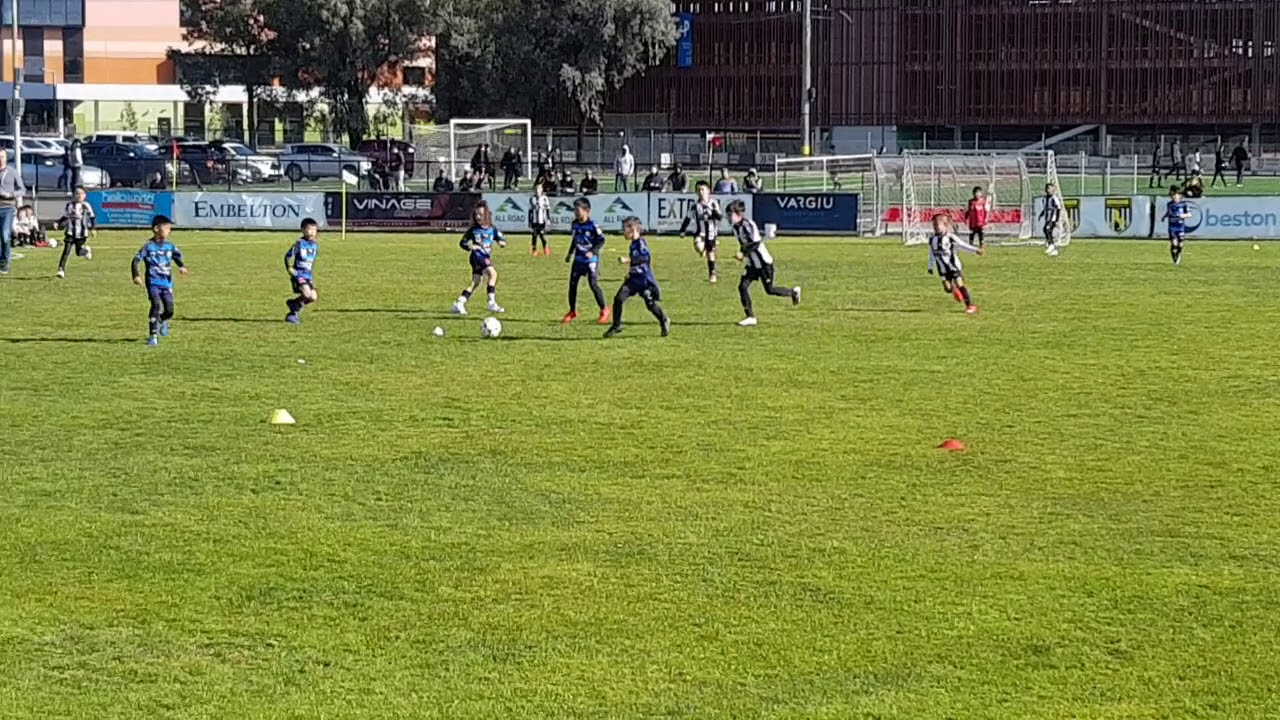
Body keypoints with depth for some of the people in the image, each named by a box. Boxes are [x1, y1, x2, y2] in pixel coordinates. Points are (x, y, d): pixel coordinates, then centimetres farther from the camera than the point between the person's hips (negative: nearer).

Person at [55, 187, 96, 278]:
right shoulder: (70, 205, 3)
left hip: (81, 233, -1)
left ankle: (87, 250, 42)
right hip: (70, 233, 1)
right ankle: (61, 270, -10)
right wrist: (59, 224, -3)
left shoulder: (86, 206, -3)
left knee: (79, 253, 7)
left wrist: (93, 229, -7)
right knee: (66, 251, -12)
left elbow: (92, 218, 3)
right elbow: (65, 217, 12)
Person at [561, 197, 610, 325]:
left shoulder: (592, 226, -17)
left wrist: (593, 251, -25)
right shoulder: (575, 224, 5)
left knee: (593, 284, -10)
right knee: (572, 283, 6)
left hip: (591, 259, -7)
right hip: (578, 258, 7)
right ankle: (572, 312, 19)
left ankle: (604, 310, 5)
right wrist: (570, 253, 22)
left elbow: (601, 240, -14)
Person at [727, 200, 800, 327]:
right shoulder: (736, 227, 4)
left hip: (764, 262, -8)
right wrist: (743, 252, 5)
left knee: (769, 290, -1)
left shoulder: (748, 225, -23)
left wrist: (742, 252, -26)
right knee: (743, 286, -5)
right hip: (752, 264, 8)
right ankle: (750, 317, -1)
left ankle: (793, 292, 25)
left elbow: (756, 243, -29)